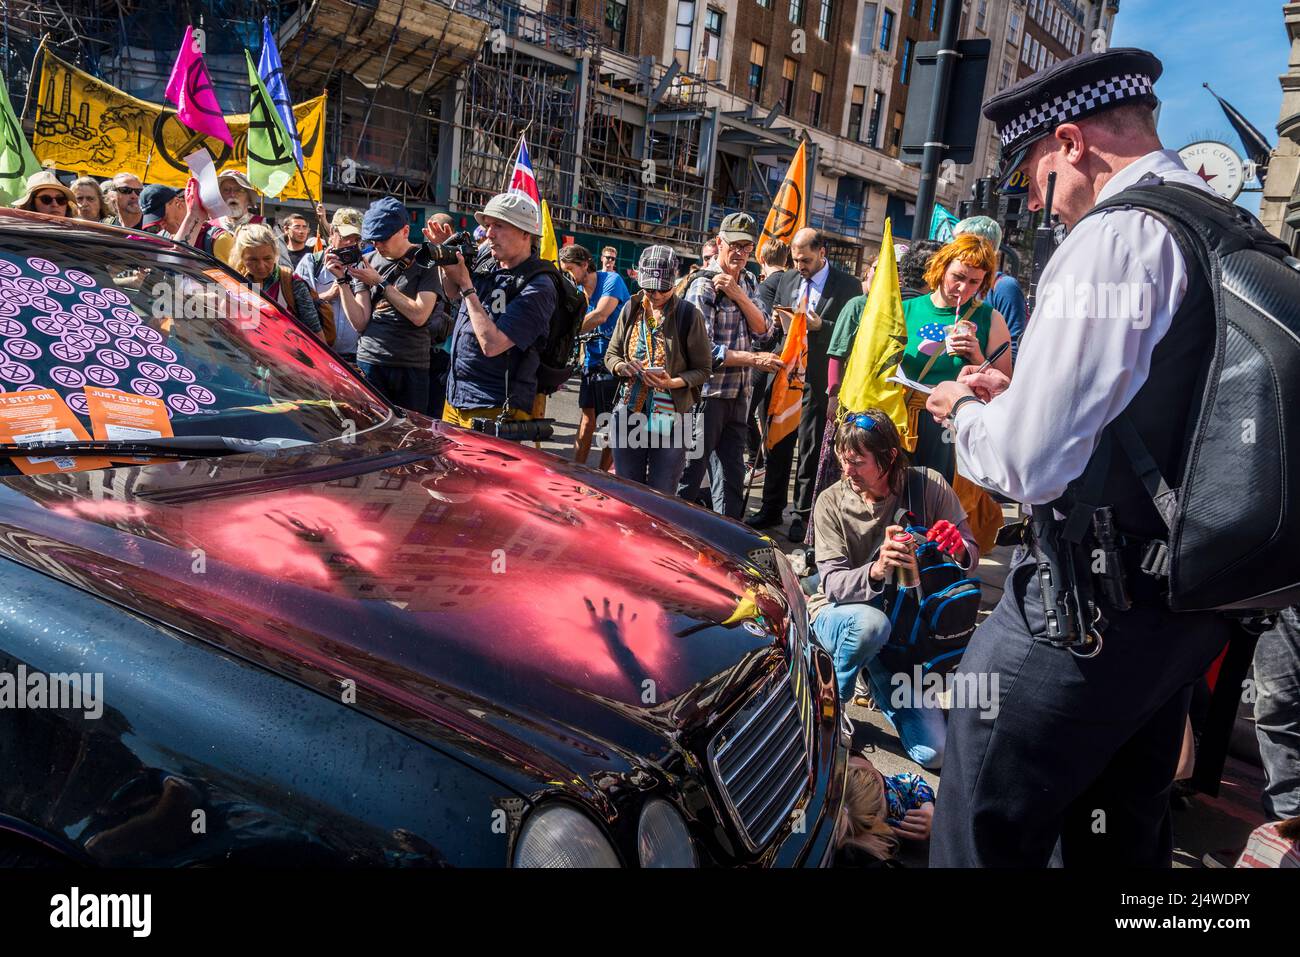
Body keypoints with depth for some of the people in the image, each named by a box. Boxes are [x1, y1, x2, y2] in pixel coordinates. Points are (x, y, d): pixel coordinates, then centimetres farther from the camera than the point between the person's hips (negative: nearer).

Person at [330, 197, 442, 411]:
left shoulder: (425, 261, -1)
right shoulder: (367, 262, 9)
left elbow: (419, 315, -12)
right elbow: (360, 323, 4)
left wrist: (379, 283, -9)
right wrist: (342, 280, -5)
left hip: (412, 367, -2)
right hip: (370, 363, 2)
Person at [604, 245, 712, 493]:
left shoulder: (689, 315, -6)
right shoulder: (631, 309, 4)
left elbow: (703, 369, -2)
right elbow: (611, 354, 14)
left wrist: (674, 382, -19)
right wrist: (622, 367, -9)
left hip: (670, 419, -3)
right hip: (628, 415, 3)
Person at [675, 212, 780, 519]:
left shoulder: (749, 282, 13)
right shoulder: (704, 286, -10)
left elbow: (764, 330, 2)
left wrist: (738, 294, -11)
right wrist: (755, 359, -17)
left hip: (738, 392, 7)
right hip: (708, 392, -7)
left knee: (732, 473, 13)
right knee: (692, 470, 0)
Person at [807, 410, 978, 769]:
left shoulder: (928, 486, -11)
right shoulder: (831, 501, -14)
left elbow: (971, 554, -7)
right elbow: (833, 584, -21)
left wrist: (959, 550, -33)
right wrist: (876, 570, -43)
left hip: (907, 625, 2)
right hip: (838, 614, -1)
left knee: (934, 752, -10)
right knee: (871, 623, -41)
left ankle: (879, 680, 18)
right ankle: (828, 704, -9)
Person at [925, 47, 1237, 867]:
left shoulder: (1113, 236, -17)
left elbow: (1028, 463, -23)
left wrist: (968, 414, -3)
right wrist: (1017, 396, 15)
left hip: (1092, 608, -9)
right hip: (1196, 603, 9)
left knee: (988, 830, 5)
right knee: (1125, 831, 24)